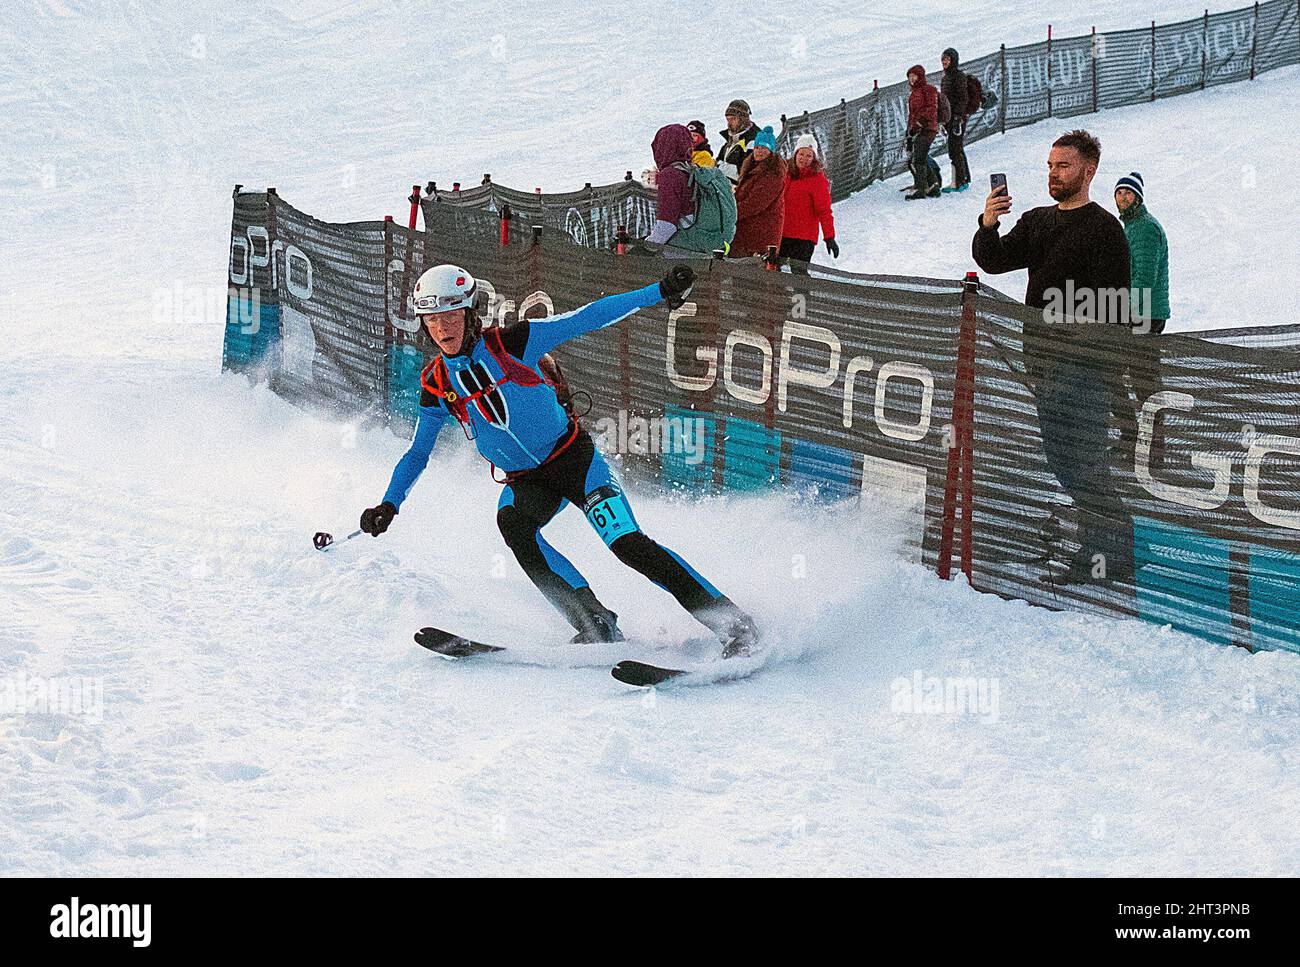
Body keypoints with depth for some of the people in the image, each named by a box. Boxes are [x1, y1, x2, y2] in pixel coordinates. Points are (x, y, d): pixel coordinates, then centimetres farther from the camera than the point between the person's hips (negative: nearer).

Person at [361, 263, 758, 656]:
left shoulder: (511, 343, -14)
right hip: (524, 482, 3)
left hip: (573, 458, -3)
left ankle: (731, 622, -16)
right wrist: (388, 504, -7)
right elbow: (417, 454, 9)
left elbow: (586, 318, -13)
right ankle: (596, 625, -25)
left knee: (627, 543, -20)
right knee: (511, 523, -30)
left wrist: (660, 292, -19)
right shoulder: (436, 387, -4)